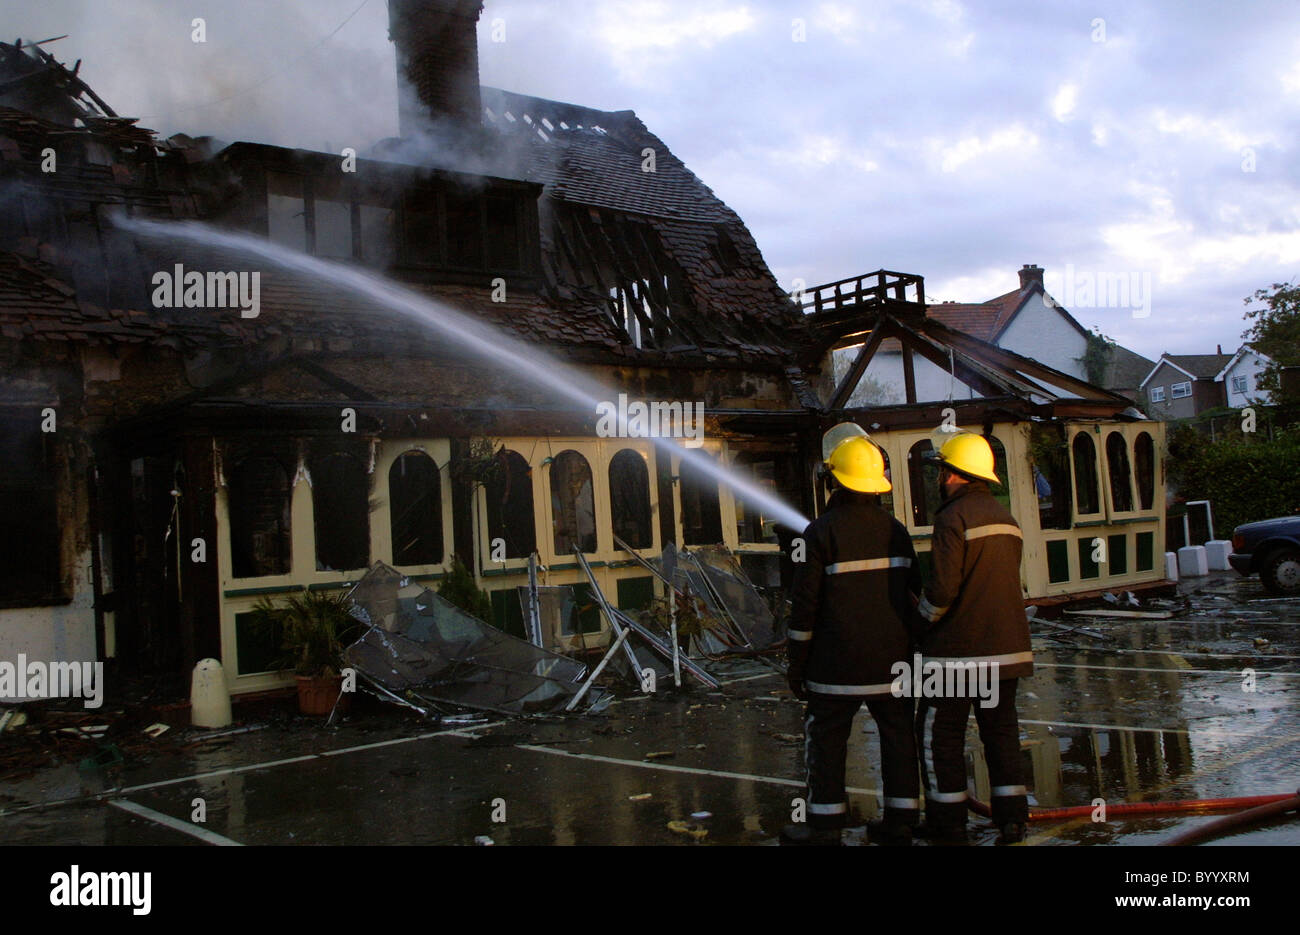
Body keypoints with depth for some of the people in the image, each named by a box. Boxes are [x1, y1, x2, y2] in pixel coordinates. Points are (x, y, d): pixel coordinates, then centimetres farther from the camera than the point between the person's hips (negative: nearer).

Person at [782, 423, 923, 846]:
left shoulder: (821, 532, -10)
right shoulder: (895, 530, 7)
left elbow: (805, 604, -10)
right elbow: (915, 592, 13)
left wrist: (796, 663, -3)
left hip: (839, 660, -5)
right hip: (894, 659, 5)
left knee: (827, 738, 3)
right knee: (897, 733, 10)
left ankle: (825, 826, 8)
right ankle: (900, 822, 14)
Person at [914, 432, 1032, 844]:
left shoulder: (953, 518, -15)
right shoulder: (1006, 518, 12)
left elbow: (942, 588, -20)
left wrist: (921, 624, -2)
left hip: (957, 649, -7)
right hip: (1006, 646, 8)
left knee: (939, 733, 5)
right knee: (1000, 729, 12)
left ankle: (947, 821, 11)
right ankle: (1012, 818, 13)